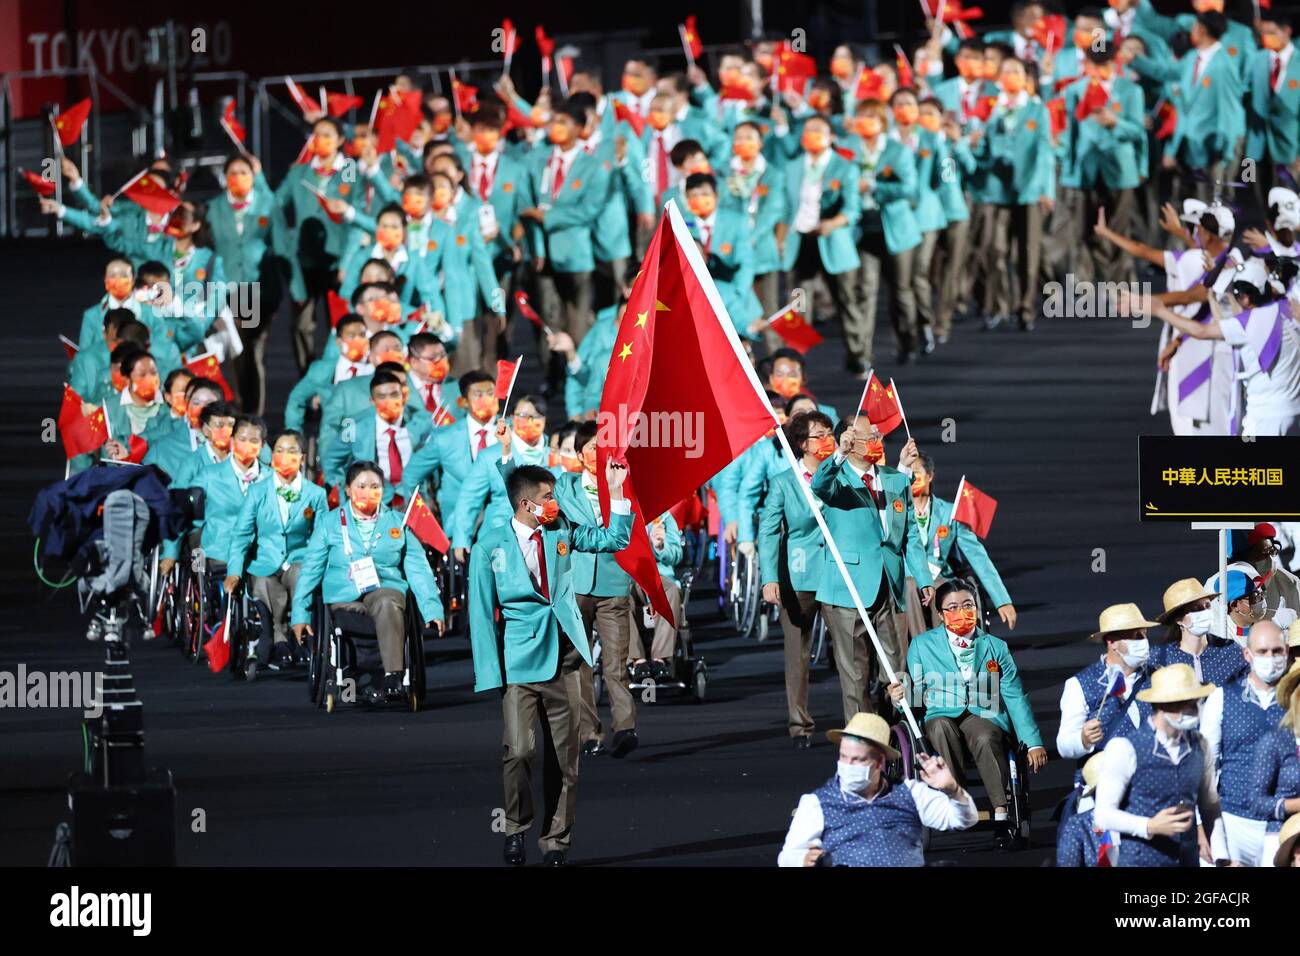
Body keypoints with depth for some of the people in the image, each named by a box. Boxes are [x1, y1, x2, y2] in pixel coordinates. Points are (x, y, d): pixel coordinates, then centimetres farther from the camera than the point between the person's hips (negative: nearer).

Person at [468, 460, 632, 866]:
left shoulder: (561, 531, 7)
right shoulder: (490, 547, -4)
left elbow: (615, 540, 14)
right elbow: (482, 614, -3)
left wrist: (617, 491, 3)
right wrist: (490, 673, -7)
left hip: (563, 660, 4)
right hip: (520, 663, -4)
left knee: (564, 756, 4)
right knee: (520, 750, -15)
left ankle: (555, 842, 12)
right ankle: (516, 829, 7)